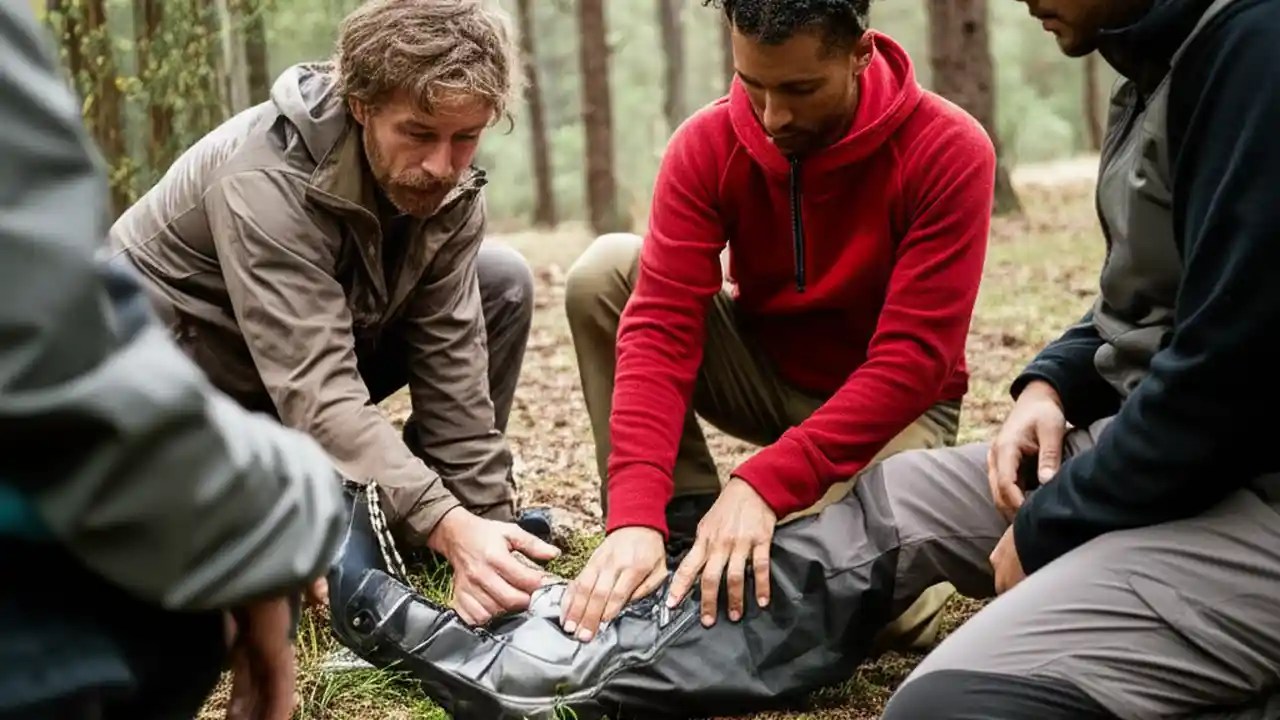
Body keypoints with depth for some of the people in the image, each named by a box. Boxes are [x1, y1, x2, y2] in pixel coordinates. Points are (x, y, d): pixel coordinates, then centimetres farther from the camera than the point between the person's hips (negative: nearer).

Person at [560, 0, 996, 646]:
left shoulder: (949, 151, -24)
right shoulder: (707, 144, -16)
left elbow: (911, 361, -28)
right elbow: (660, 327, -24)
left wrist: (765, 483, -38)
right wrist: (636, 514, -38)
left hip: (891, 403, -3)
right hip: (767, 373, 3)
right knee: (604, 274, -20)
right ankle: (685, 522, -12)